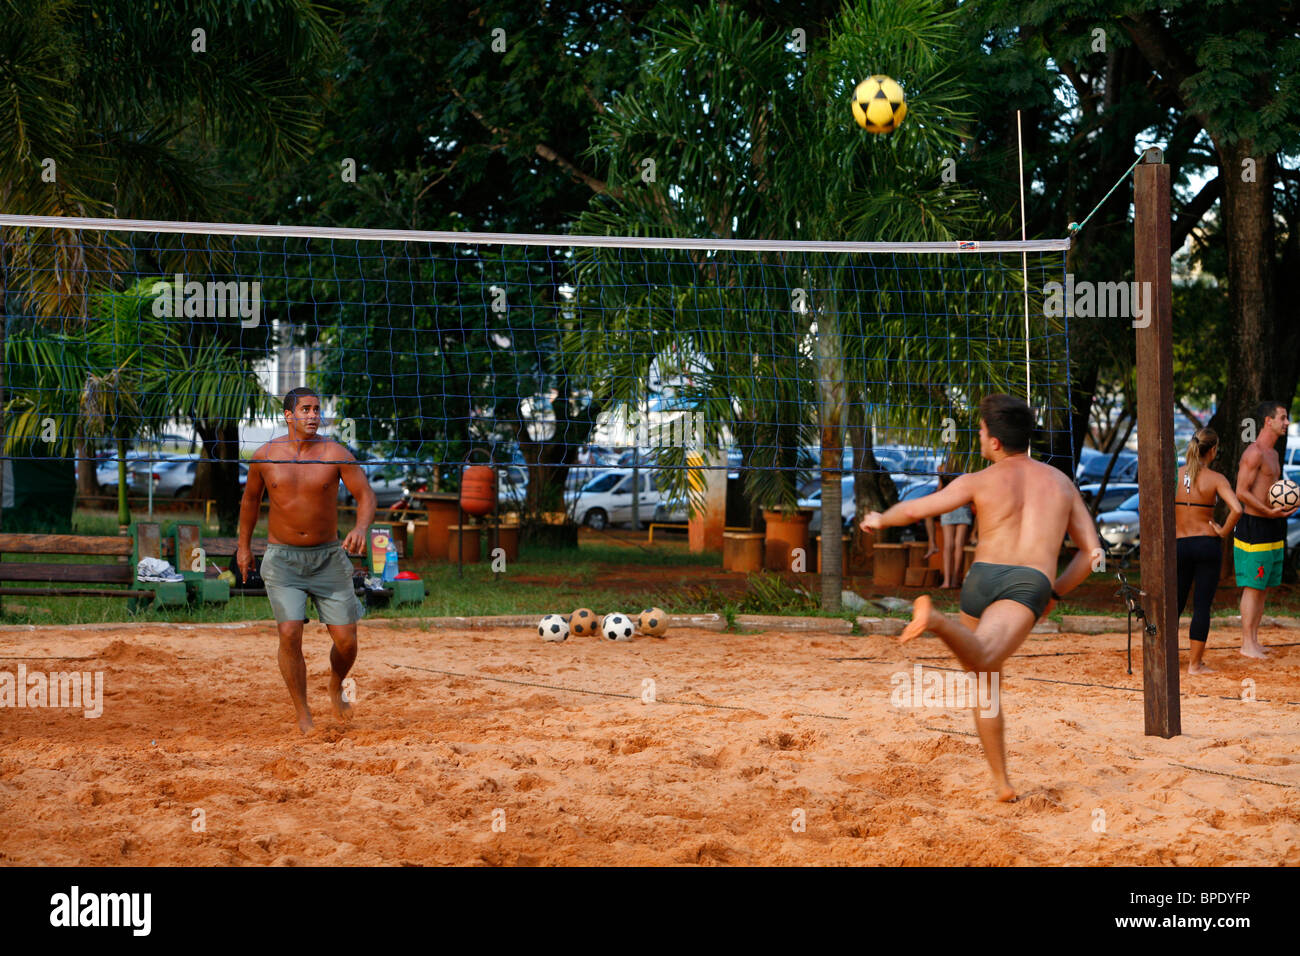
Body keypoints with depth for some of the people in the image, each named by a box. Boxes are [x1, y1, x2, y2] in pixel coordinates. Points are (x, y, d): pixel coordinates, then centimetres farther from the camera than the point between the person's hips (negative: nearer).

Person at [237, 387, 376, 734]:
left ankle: (336, 687, 32)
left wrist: (361, 528, -30)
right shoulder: (266, 456, -3)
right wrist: (244, 545, 19)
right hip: (282, 559, 0)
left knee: (346, 640, -2)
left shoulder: (335, 454, -7)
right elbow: (250, 498, 14)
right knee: (290, 634, -17)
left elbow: (365, 494, -9)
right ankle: (303, 715, -3)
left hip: (328, 558, 1)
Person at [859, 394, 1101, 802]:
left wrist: (878, 520, 28)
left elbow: (913, 510, 7)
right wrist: (1055, 593, 29)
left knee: (985, 682, 20)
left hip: (983, 577, 1)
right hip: (1030, 583, -1)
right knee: (983, 659, -29)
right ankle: (937, 621, -60)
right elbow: (1092, 551, 20)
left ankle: (1002, 783, 20)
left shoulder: (980, 481, 13)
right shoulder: (1062, 483, 22)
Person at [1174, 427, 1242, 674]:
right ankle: (1195, 663, 5)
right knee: (1202, 605, 3)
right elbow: (1236, 508, -22)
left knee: (1176, 602, 16)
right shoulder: (1215, 479, -8)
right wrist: (1223, 532, -7)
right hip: (1207, 544, -2)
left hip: (1179, 545, 2)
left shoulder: (1174, 475, -2)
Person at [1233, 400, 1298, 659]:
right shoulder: (1254, 453, -14)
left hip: (1271, 530, 10)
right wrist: (1269, 511, -25)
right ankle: (1247, 643, -4)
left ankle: (1254, 640, 15)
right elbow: (1241, 492, -19)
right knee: (1253, 587, -7)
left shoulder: (1272, 454, 18)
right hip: (1254, 526, -10)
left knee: (1264, 588, 11)